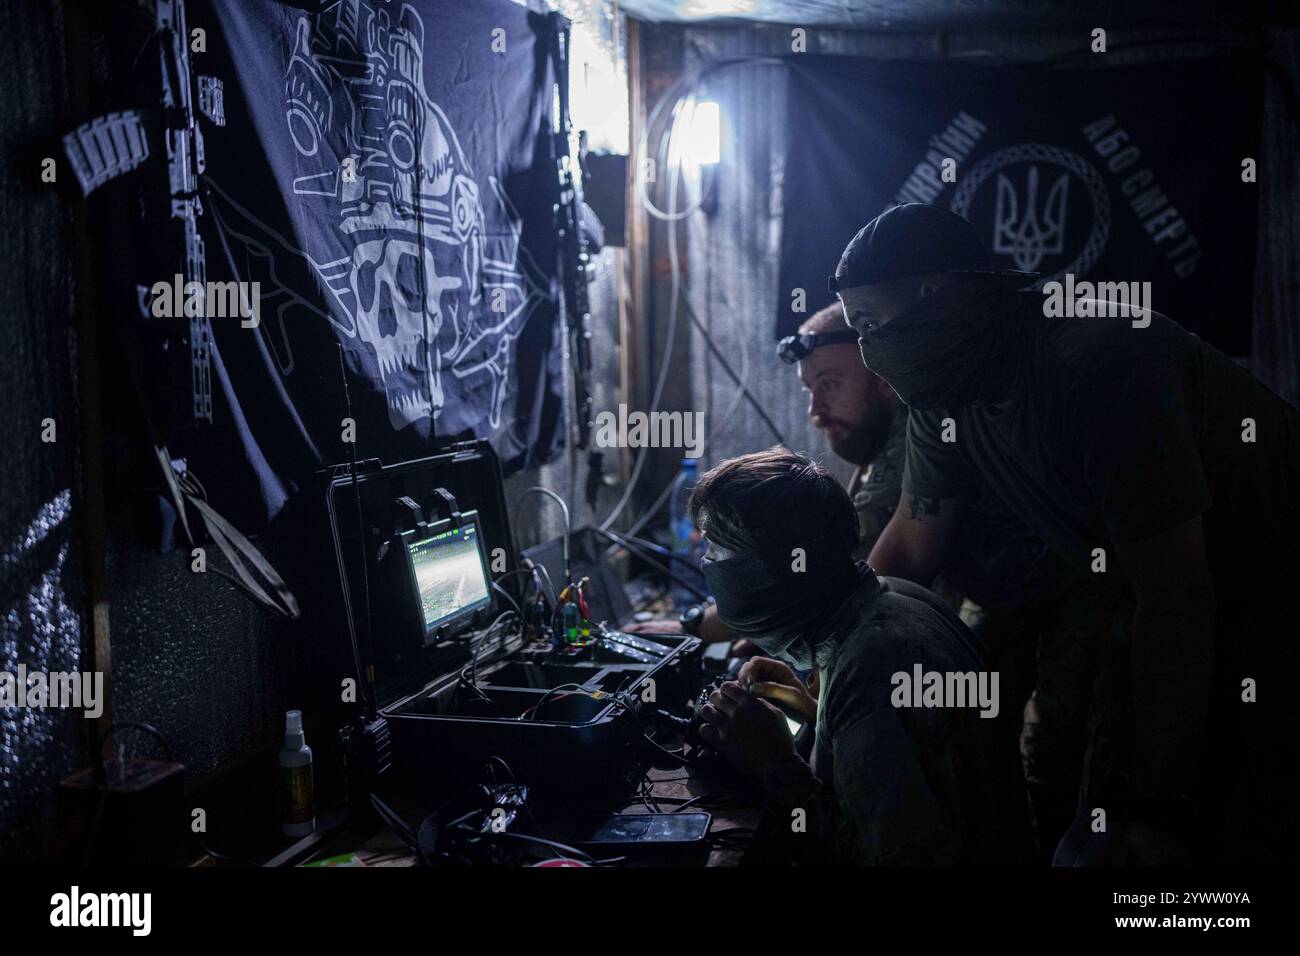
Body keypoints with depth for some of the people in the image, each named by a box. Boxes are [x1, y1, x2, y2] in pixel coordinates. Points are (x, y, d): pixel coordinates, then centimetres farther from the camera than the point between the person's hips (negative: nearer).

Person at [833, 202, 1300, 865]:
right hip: (1166, 617, 7)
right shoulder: (946, 392, -7)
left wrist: (1161, 804, -26)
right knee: (1103, 825, 9)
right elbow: (909, 550, 6)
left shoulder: (1099, 361, -32)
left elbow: (1176, 597, -30)